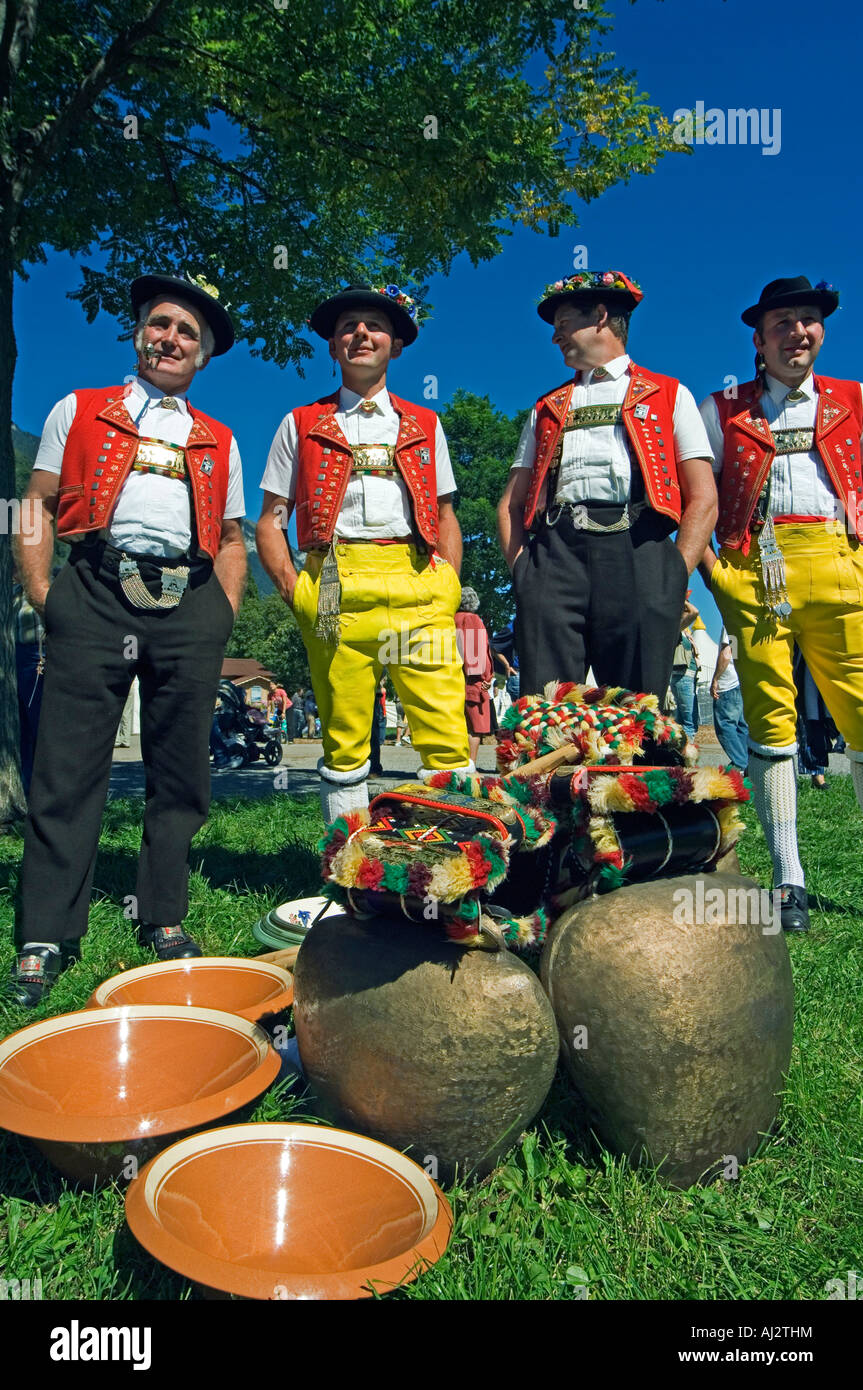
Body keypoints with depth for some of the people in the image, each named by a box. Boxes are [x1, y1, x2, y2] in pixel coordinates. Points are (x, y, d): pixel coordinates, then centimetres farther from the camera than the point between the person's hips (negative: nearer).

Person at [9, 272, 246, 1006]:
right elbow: (38, 508, 11)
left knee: (181, 773, 4)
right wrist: (41, 592, -2)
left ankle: (165, 920, 16)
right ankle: (46, 937, 4)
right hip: (95, 596, -2)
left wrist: (223, 612, 5)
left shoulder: (219, 442, 22)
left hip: (189, 606, 2)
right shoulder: (77, 411, 17)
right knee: (70, 771, -4)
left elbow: (232, 537, 20)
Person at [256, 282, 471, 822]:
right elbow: (271, 521, 13)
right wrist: (294, 589, -3)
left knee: (447, 735, -9)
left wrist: (447, 589, 5)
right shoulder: (301, 425, 18)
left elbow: (446, 515, 21)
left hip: (418, 589, 1)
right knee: (344, 743, 1)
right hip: (335, 590, 0)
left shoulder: (425, 425, 23)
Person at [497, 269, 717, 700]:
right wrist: (522, 570, 3)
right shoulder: (546, 409, 29)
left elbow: (703, 499, 9)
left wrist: (674, 577, -5)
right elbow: (511, 504, 22)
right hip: (555, 554, 2)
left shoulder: (670, 396, 19)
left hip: (638, 549, -2)